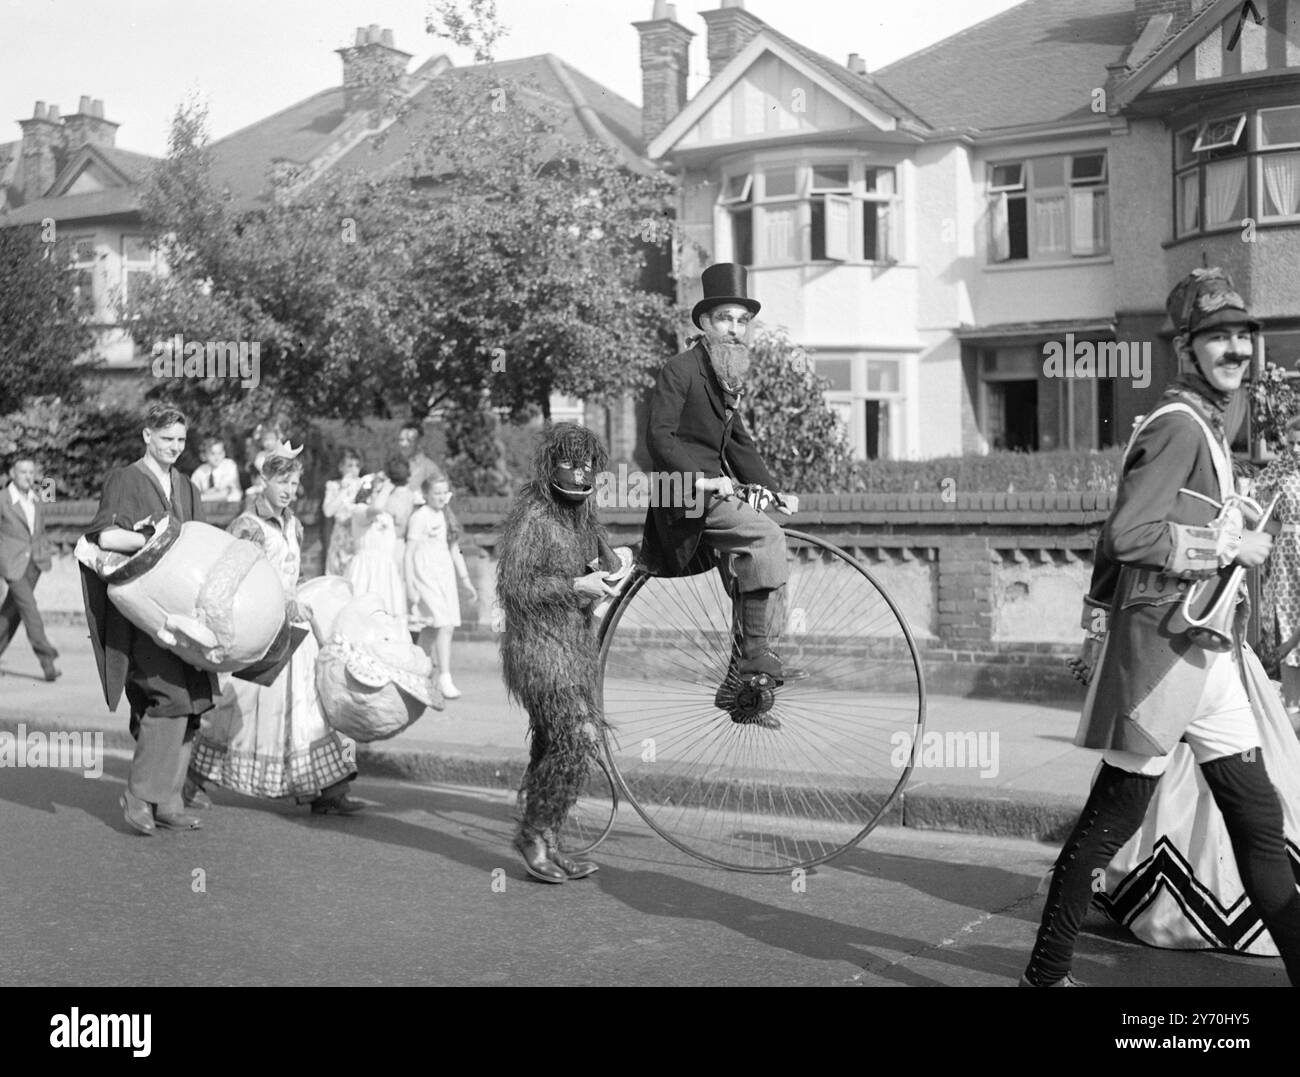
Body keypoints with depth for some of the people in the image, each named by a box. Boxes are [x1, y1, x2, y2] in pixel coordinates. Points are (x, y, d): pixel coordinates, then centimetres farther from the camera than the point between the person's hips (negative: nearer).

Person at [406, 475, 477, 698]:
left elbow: (455, 551, 22)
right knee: (444, 625, -16)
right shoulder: (420, 517, -7)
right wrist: (410, 585, -14)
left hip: (445, 576, 7)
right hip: (426, 575, -7)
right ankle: (444, 678, -16)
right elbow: (409, 552, -9)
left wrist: (466, 580, 19)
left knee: (430, 629, 8)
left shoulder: (446, 517, 15)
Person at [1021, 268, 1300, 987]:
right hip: (1164, 649, -10)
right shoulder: (1178, 427, -14)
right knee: (1112, 818, -1)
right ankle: (1046, 974, 12)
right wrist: (1230, 548, -15)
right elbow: (1131, 535, -23)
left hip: (1209, 652, 10)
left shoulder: (1205, 427, 17)